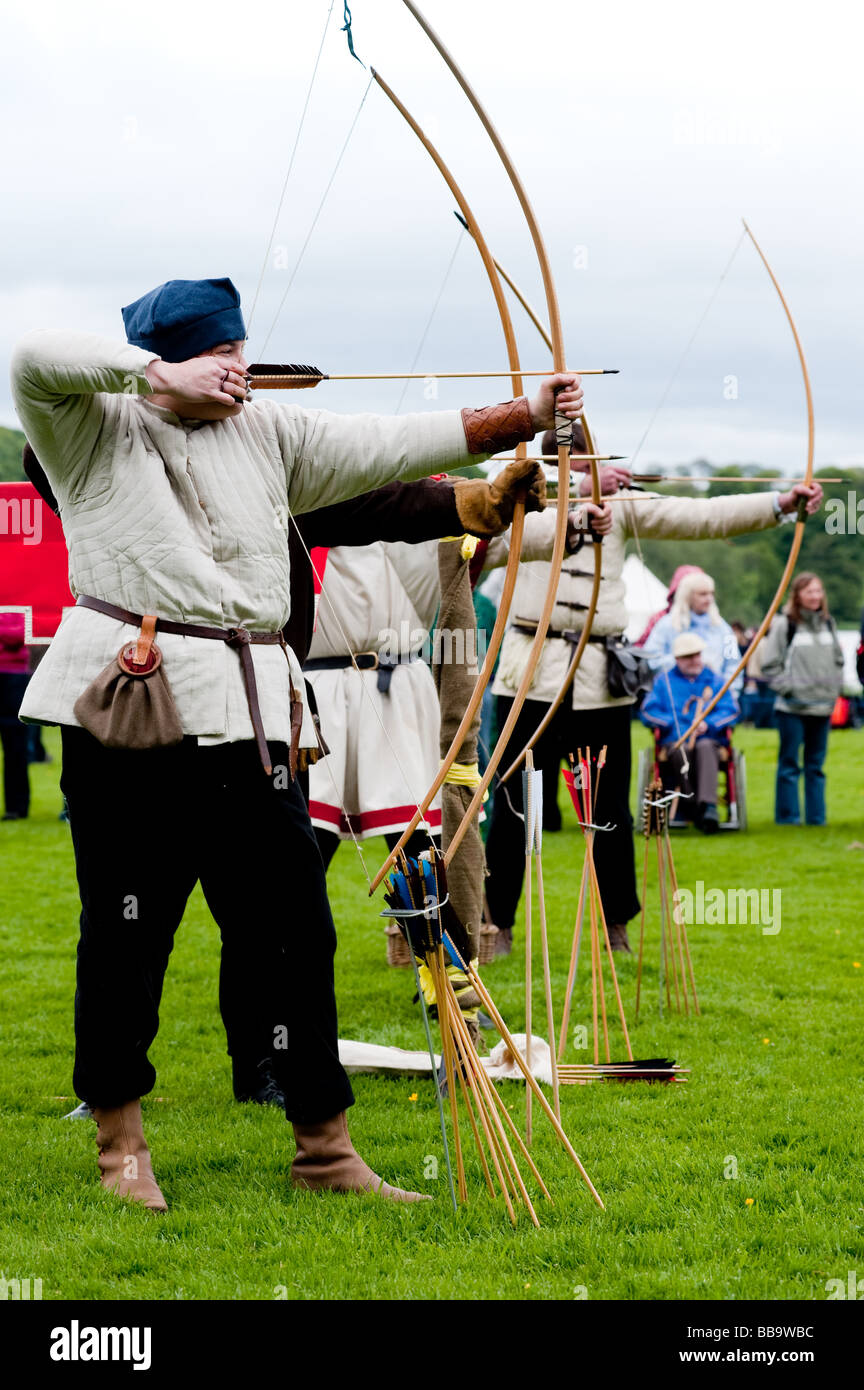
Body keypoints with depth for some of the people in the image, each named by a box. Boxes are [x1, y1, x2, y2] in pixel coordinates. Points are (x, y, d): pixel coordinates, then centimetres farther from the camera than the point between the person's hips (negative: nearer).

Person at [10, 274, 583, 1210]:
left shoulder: (267, 437, 15)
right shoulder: (92, 429, 3)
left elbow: (393, 445, 14)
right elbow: (34, 362, -15)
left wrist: (527, 415, 9)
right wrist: (161, 374, -13)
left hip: (247, 713, 5)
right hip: (128, 711, -4)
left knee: (293, 926, 3)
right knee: (126, 929, 3)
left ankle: (324, 1146, 11)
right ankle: (120, 1141, 18)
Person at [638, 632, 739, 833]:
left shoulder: (715, 680, 19)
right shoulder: (664, 681, 17)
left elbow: (730, 710, 7)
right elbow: (648, 711, 7)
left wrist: (709, 724, -12)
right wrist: (673, 724, -8)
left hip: (709, 740, 0)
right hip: (674, 742, 0)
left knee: (705, 746, -37)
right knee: (681, 750, -37)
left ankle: (708, 806, -52)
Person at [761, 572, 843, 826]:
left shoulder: (828, 623, 11)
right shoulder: (784, 624, -6)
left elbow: (838, 659, 20)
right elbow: (770, 664, -5)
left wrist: (835, 688, 8)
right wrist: (788, 688, -11)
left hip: (822, 707, 5)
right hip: (792, 708, -5)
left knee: (816, 766, 10)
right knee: (789, 765, -1)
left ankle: (816, 817, 14)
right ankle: (787, 817, 4)